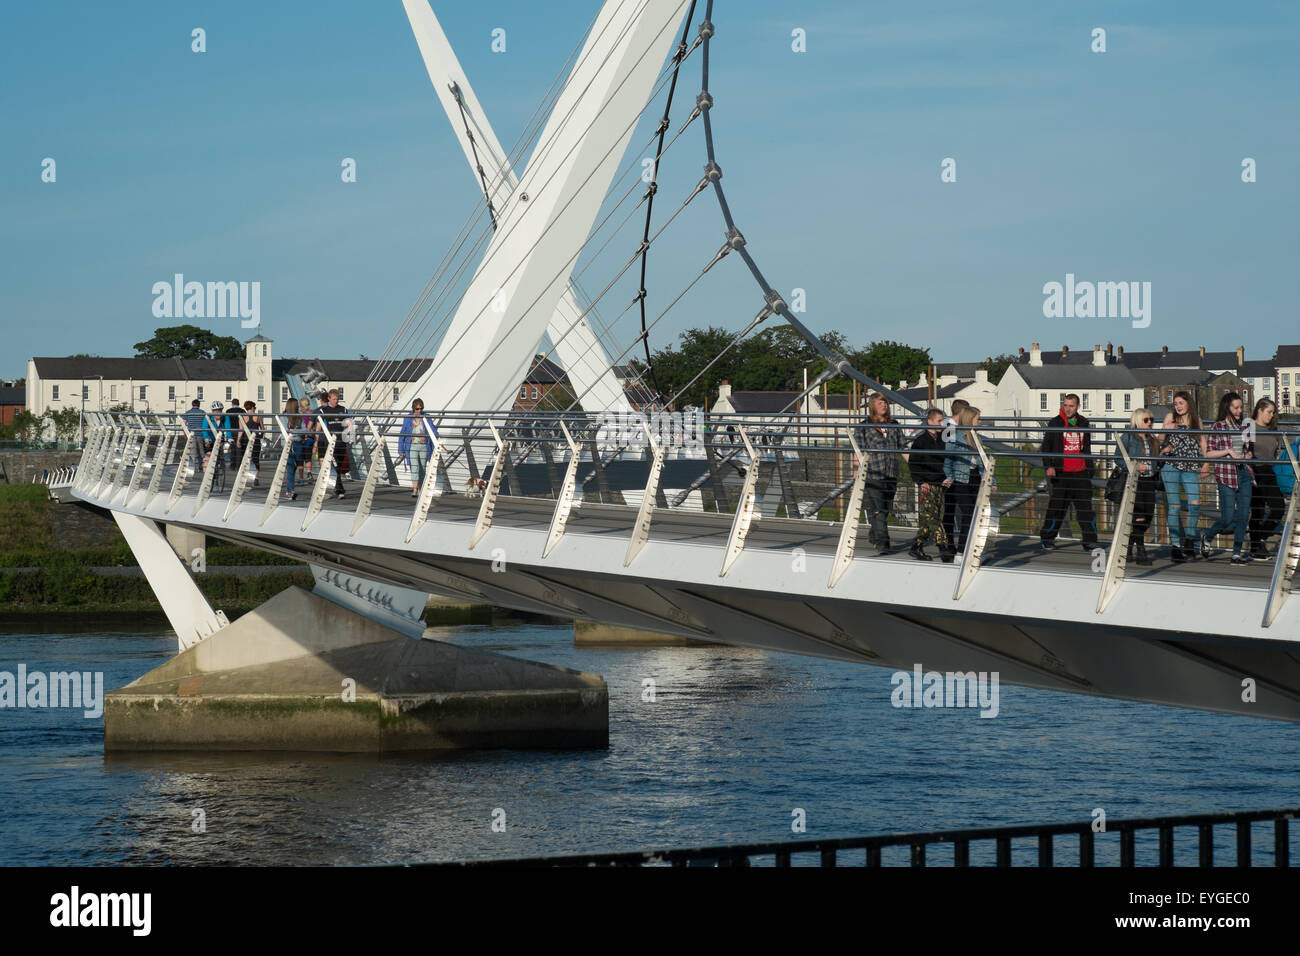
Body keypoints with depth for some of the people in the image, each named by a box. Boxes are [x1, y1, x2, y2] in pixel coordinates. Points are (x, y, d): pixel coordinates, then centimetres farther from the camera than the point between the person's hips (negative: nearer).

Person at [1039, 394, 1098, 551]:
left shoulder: (1083, 424, 12)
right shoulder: (1055, 424, 0)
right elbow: (1046, 447, 0)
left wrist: (1089, 469, 20)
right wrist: (1049, 466, -14)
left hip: (1081, 473, 3)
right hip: (1061, 473, -3)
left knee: (1086, 508, -1)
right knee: (1056, 507, 0)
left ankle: (1090, 541, 4)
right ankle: (1047, 539, 13)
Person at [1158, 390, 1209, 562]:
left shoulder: (1196, 419, 11)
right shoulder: (1170, 417, 6)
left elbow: (1202, 440, 17)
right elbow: (1162, 438, 14)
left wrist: (1205, 462, 9)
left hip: (1190, 467, 1)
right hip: (1171, 465, -1)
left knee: (1195, 503, -12)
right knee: (1174, 506, -2)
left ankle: (1190, 540, 5)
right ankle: (1175, 544, 5)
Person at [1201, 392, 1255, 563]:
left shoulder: (1243, 426, 13)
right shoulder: (1217, 427, -3)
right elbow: (1208, 453, -5)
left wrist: (1250, 454, 3)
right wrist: (1228, 451, -16)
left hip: (1244, 472, 5)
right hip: (1226, 474, -5)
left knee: (1243, 515, 0)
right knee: (1228, 518, -6)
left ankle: (1237, 553, 6)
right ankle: (1207, 539, 22)